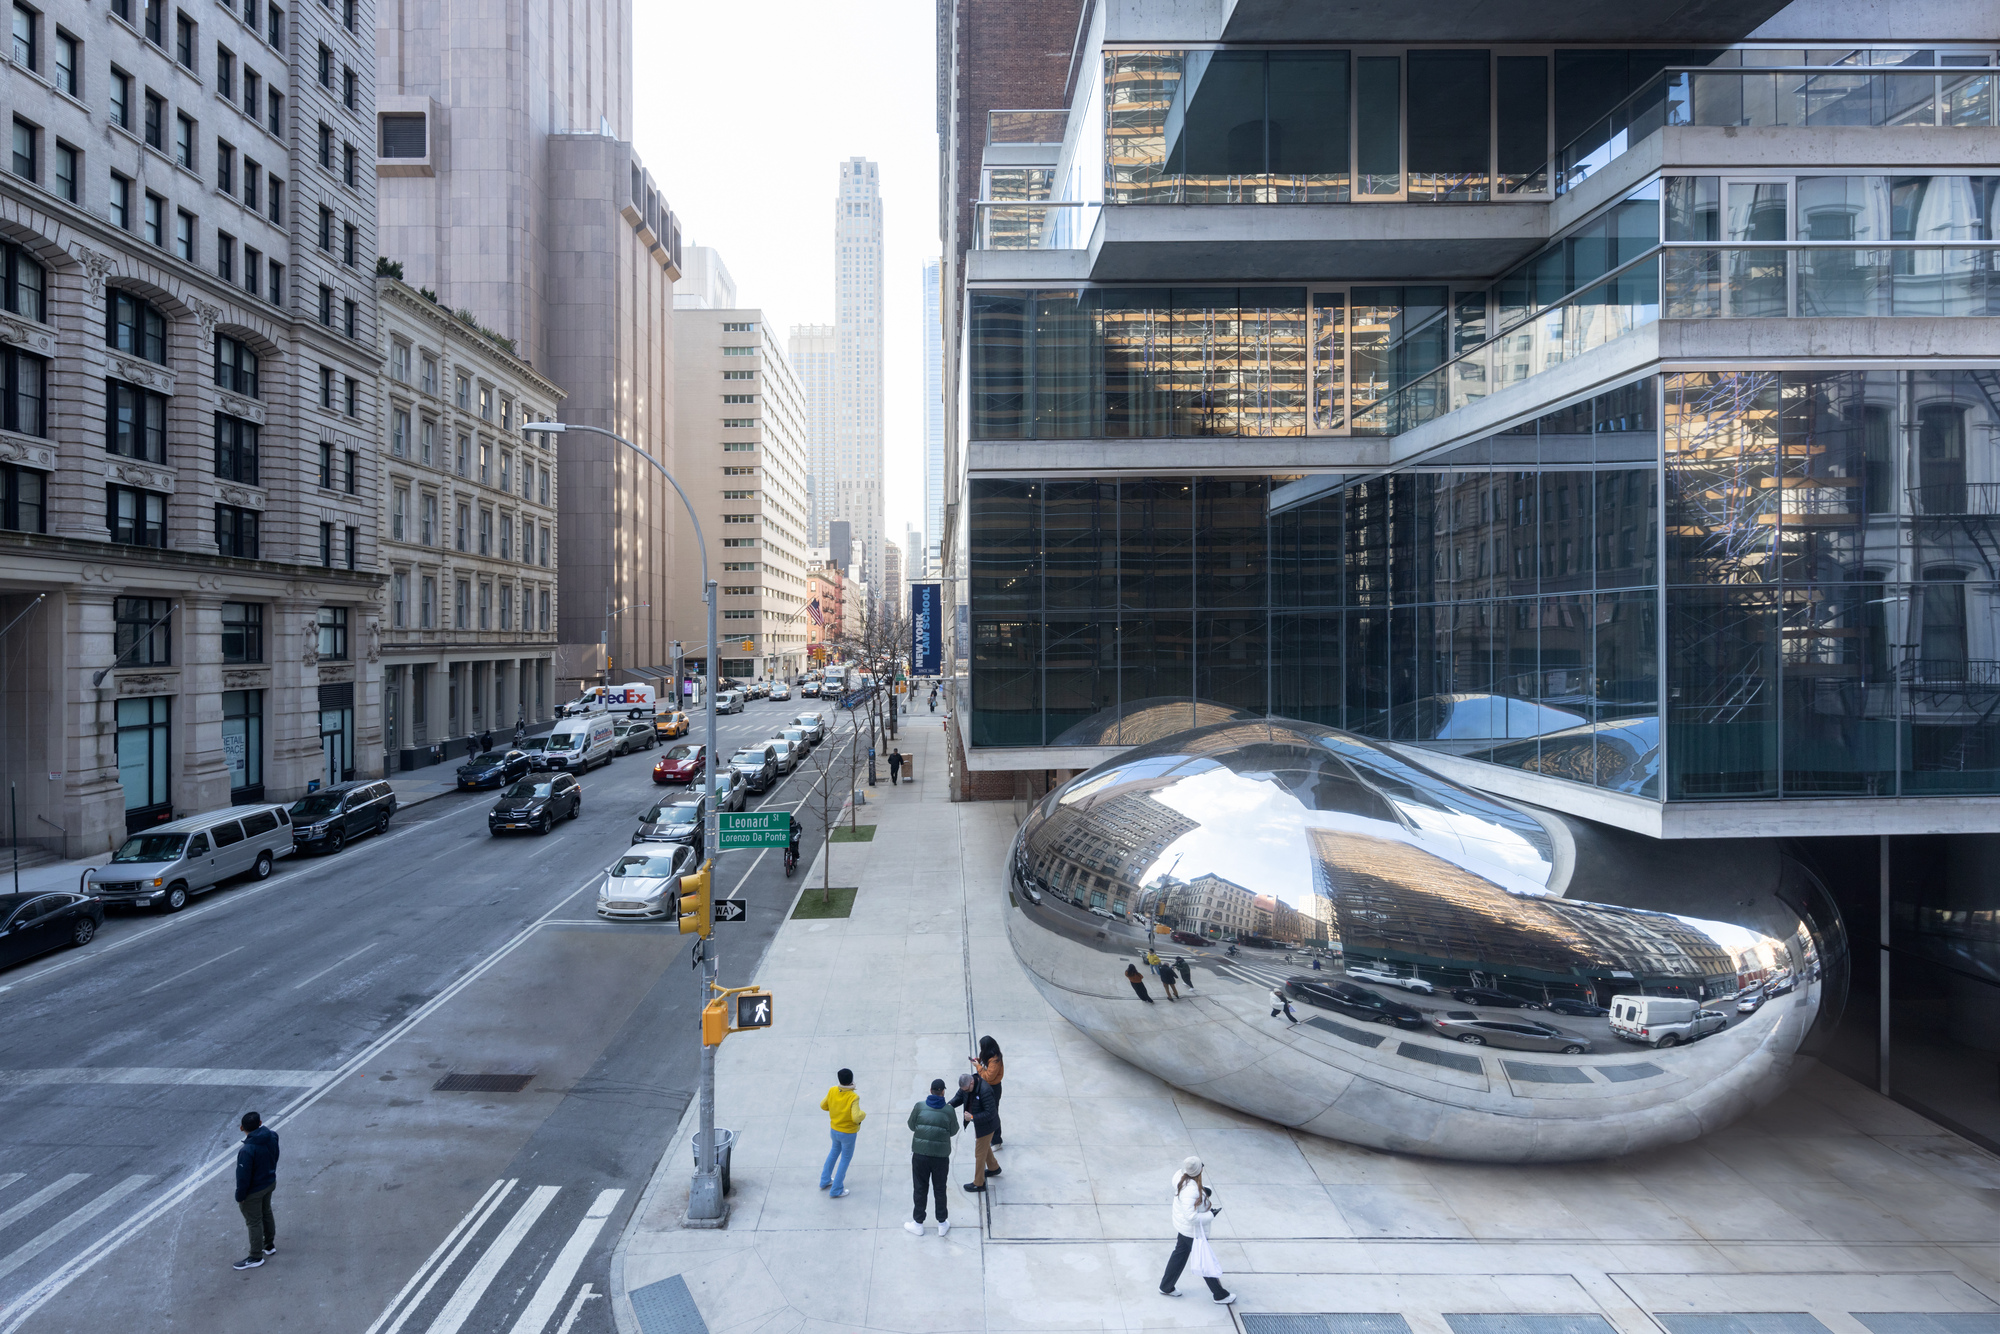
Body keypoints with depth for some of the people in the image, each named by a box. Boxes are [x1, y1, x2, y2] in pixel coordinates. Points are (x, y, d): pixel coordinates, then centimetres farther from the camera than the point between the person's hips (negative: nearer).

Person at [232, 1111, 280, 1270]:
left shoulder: (247, 1150, -34)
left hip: (254, 1191, -7)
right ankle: (269, 1245, 44)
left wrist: (239, 1196, -9)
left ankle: (255, 1257, 29)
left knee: (254, 1223, 12)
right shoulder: (272, 1136, -13)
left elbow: (243, 1176, -25)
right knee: (266, 1214, 26)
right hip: (270, 1182, 7)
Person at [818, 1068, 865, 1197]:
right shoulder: (853, 1097, -29)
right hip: (848, 1133, -5)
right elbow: (856, 1118, -34)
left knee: (834, 1151, 30)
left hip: (834, 1130, 5)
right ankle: (836, 1190, 22)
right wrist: (863, 1114, -14)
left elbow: (823, 1105, 0)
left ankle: (824, 1181, 40)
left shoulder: (832, 1091, -14)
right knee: (845, 1159, 14)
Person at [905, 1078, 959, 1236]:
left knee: (919, 1189, 16)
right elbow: (953, 1131, 3)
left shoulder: (920, 1107, -10)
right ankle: (942, 1224, 29)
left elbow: (912, 1126, 3)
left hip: (920, 1154, 0)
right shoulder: (949, 1110, -11)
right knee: (940, 1190, 17)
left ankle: (918, 1224, 27)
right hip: (941, 1156, 0)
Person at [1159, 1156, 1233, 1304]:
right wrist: (1210, 1216, -23)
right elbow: (1191, 1216, -36)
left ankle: (1166, 1287, 40)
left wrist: (1202, 1190, 1)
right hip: (1193, 1231, -8)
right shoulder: (1191, 1190, -38)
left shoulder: (1179, 1175, -12)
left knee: (1179, 1253, 25)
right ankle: (1220, 1295, 33)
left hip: (1182, 1226, 8)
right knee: (1206, 1261, 13)